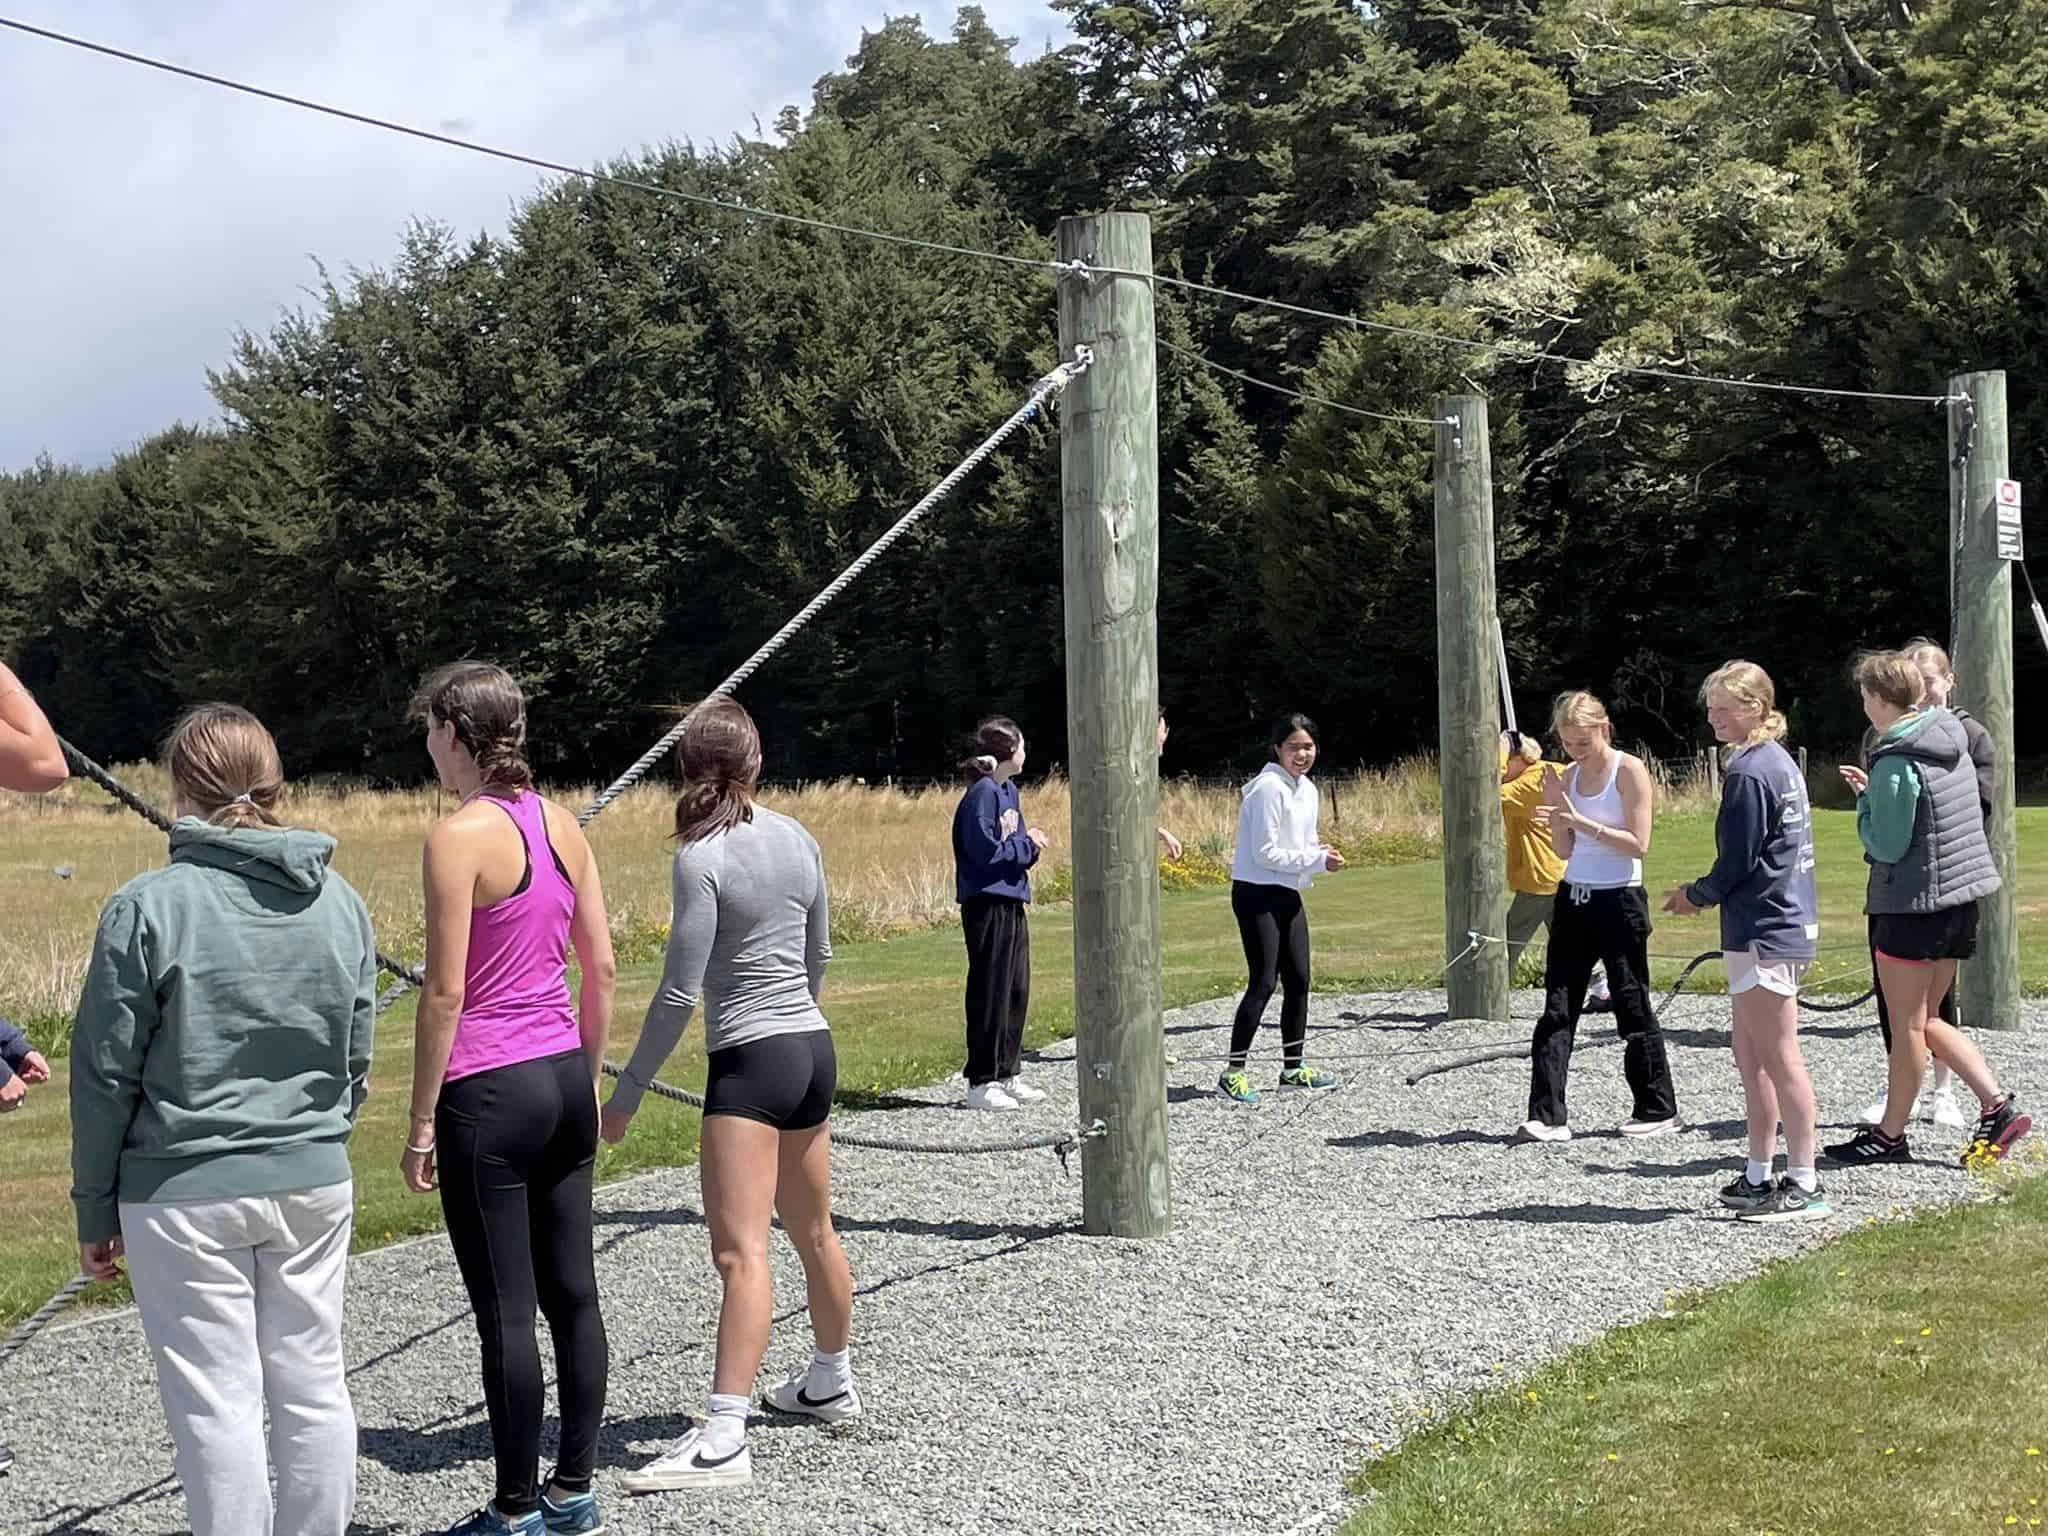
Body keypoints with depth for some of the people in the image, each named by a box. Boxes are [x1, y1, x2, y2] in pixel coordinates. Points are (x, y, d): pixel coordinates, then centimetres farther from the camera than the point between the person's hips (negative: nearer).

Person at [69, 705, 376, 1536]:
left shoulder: (147, 906, -11)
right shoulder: (340, 903, 4)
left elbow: (106, 1075, -8)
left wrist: (96, 1210, 1)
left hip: (185, 1192, -5)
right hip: (315, 1185, 5)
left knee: (218, 1404, 1)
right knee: (313, 1387, 12)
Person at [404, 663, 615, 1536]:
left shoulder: (459, 836, -14)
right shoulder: (561, 825, 7)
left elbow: (445, 993, -15)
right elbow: (602, 970, 10)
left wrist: (421, 1123, -9)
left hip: (489, 1091, -7)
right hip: (563, 1076, 7)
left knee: (506, 1313, 2)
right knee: (572, 1293, 13)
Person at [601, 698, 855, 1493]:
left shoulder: (702, 859, -14)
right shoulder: (799, 840, 6)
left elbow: (679, 994, -17)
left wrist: (627, 1092, -10)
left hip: (750, 1061, -8)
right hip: (813, 1048, 8)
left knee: (740, 1251, -13)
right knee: (814, 1232, 22)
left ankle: (722, 1439, -18)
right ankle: (830, 1382, 39)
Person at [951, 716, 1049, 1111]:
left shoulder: (1009, 791, 15)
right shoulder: (982, 793, -14)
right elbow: (985, 850, -20)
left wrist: (1030, 844, -3)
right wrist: (1027, 845, -9)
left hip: (1012, 903, 9)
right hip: (987, 904, -9)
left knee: (1016, 991, 13)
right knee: (991, 993, -5)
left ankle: (1008, 1074, 22)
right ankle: (981, 1083, 0)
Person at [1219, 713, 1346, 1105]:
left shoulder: (1307, 790, 11)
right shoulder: (1268, 788, -16)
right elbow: (1265, 853, -19)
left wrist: (1319, 852, -2)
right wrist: (1317, 860, -15)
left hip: (1287, 895, 9)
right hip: (1257, 895, -9)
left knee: (1298, 980, 10)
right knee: (1264, 982, -12)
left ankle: (1293, 1066, 21)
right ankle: (1234, 1073, -8)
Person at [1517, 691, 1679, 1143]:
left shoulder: (1629, 770, -8)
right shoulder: (1568, 777, 9)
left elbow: (1638, 843, -15)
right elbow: (1564, 851, 11)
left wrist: (1581, 821, -20)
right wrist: (1555, 817, -7)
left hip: (1618, 901, -6)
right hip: (1573, 899, 6)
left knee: (1632, 1006, 2)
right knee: (1557, 1008, -1)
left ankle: (1659, 1110, 14)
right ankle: (1547, 1116, -3)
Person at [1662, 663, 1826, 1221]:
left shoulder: (1748, 772, -16)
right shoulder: (1781, 761, 14)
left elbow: (1737, 862, -16)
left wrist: (1695, 896, 2)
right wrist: (1704, 893, 15)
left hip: (1763, 931, -10)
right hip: (1790, 922, 10)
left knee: (1779, 1059, -5)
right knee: (1750, 1055, 15)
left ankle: (1804, 1186, -1)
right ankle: (1758, 1177, 20)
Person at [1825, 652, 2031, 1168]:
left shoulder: (1896, 764, -19)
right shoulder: (1952, 743, 9)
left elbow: (1887, 845, -17)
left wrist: (1863, 802, -2)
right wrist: (1874, 792, 11)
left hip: (1914, 903, -9)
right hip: (1961, 898, 9)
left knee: (1906, 1025, 2)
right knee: (1925, 1020, 16)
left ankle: (1890, 1135, 13)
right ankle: (1997, 1107, 8)